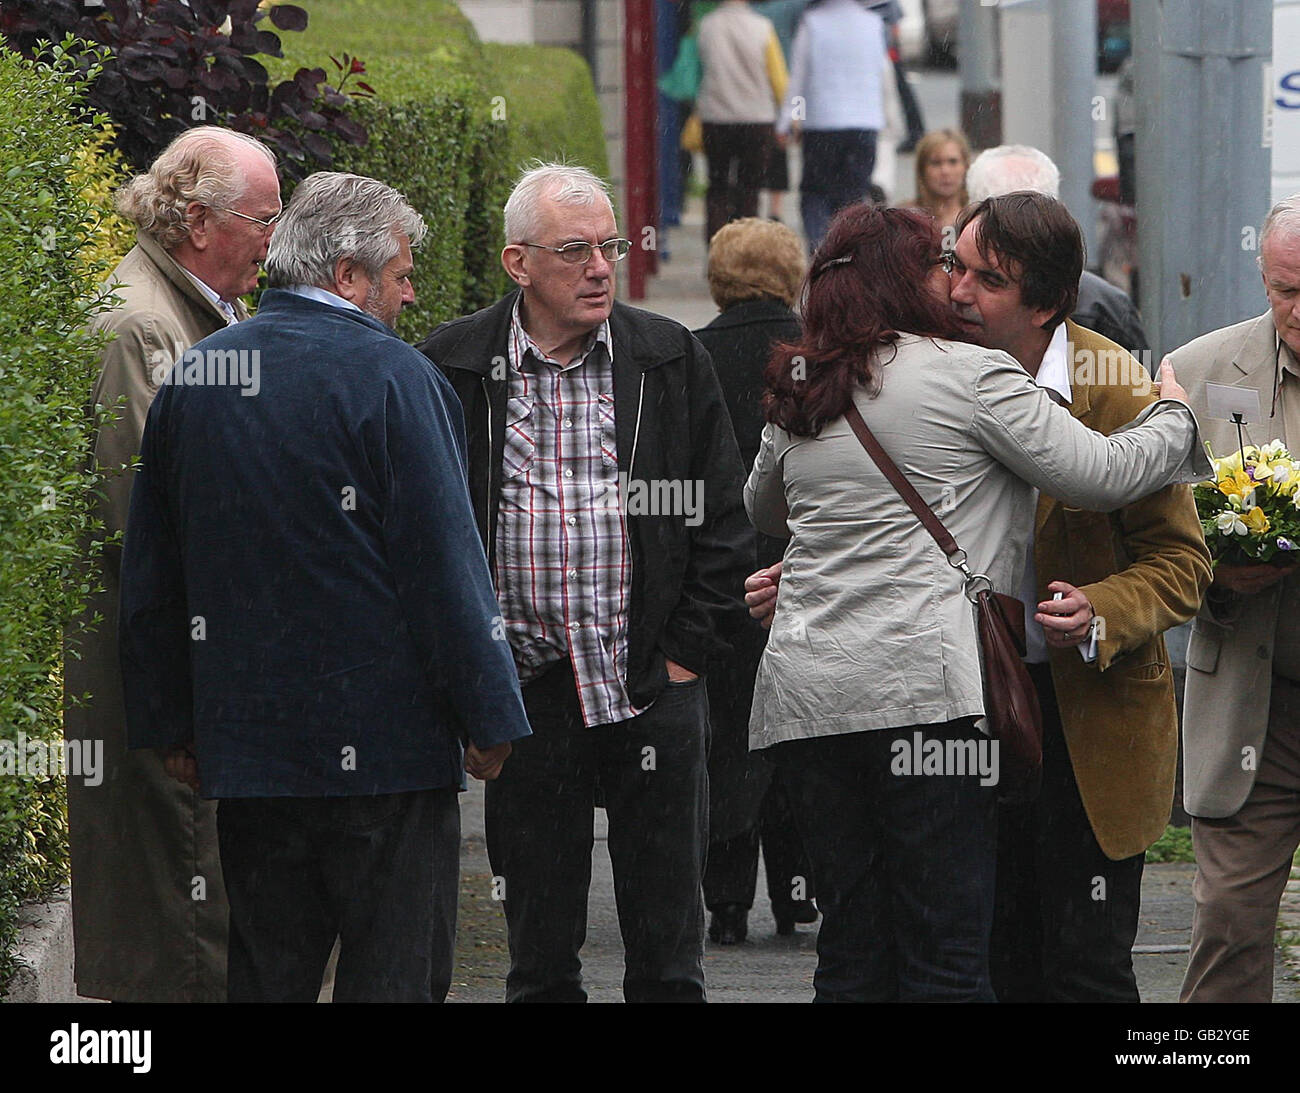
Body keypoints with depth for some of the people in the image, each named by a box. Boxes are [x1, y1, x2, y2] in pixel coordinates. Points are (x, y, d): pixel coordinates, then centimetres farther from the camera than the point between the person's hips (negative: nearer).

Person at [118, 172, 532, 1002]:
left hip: (244, 742, 6)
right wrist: (488, 717, -6)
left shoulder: (191, 378, 9)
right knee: (395, 974, -2)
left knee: (266, 974, 11)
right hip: (384, 740, -6)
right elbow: (445, 561, -13)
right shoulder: (390, 375, -11)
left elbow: (151, 577, 14)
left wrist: (173, 724, 21)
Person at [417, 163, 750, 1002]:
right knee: (540, 958, 7)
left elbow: (722, 522, 6)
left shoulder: (673, 360, 3)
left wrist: (687, 651, 0)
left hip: (655, 688, 0)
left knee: (669, 958, 4)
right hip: (526, 691, 0)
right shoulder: (453, 369, 0)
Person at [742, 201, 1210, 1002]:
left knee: (851, 949, 9)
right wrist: (1176, 420, 16)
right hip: (925, 686, -6)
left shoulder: (798, 392, 15)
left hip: (805, 689, 6)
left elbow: (762, 508, 34)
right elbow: (1101, 476, -2)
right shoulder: (972, 375, -3)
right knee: (947, 950, -5)